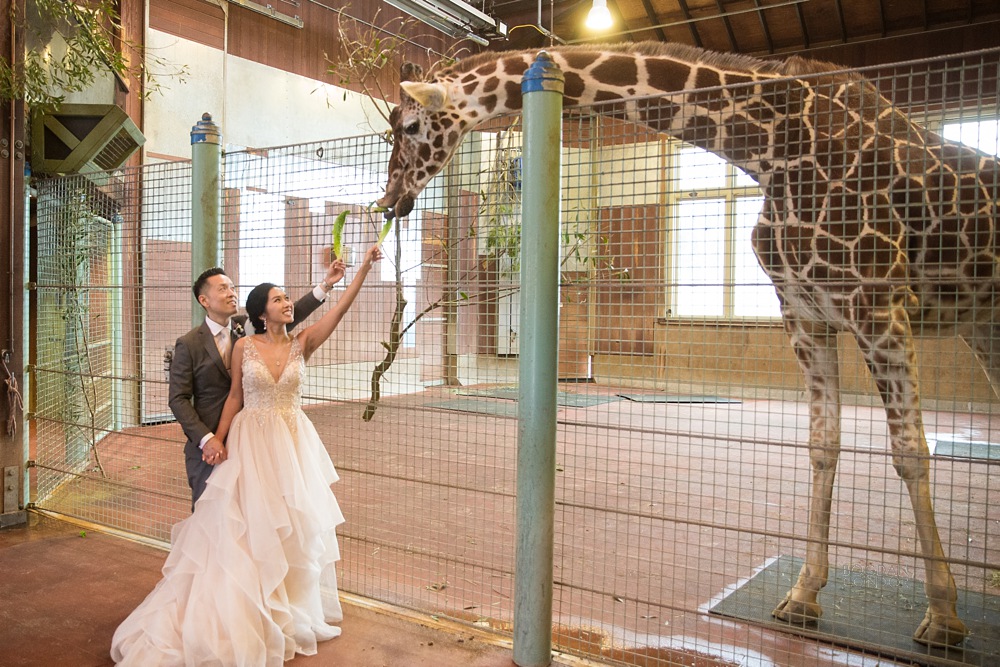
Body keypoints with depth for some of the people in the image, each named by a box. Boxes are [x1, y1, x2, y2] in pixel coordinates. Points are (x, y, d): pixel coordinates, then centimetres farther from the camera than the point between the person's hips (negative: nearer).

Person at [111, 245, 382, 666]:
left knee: (294, 522, 8)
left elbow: (340, 308, -10)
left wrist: (364, 268, -17)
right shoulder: (244, 347, -4)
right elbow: (235, 397, 2)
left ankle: (294, 607, 26)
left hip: (292, 441, 2)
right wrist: (217, 441, 0)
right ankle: (253, 611, 18)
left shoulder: (302, 343, -1)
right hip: (252, 441, -2)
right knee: (249, 524, 3)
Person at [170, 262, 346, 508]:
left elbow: (288, 315, -4)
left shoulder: (245, 327, 4)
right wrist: (205, 439, -17)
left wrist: (326, 284, -14)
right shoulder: (189, 344, -7)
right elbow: (178, 399, -8)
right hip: (207, 445, -3)